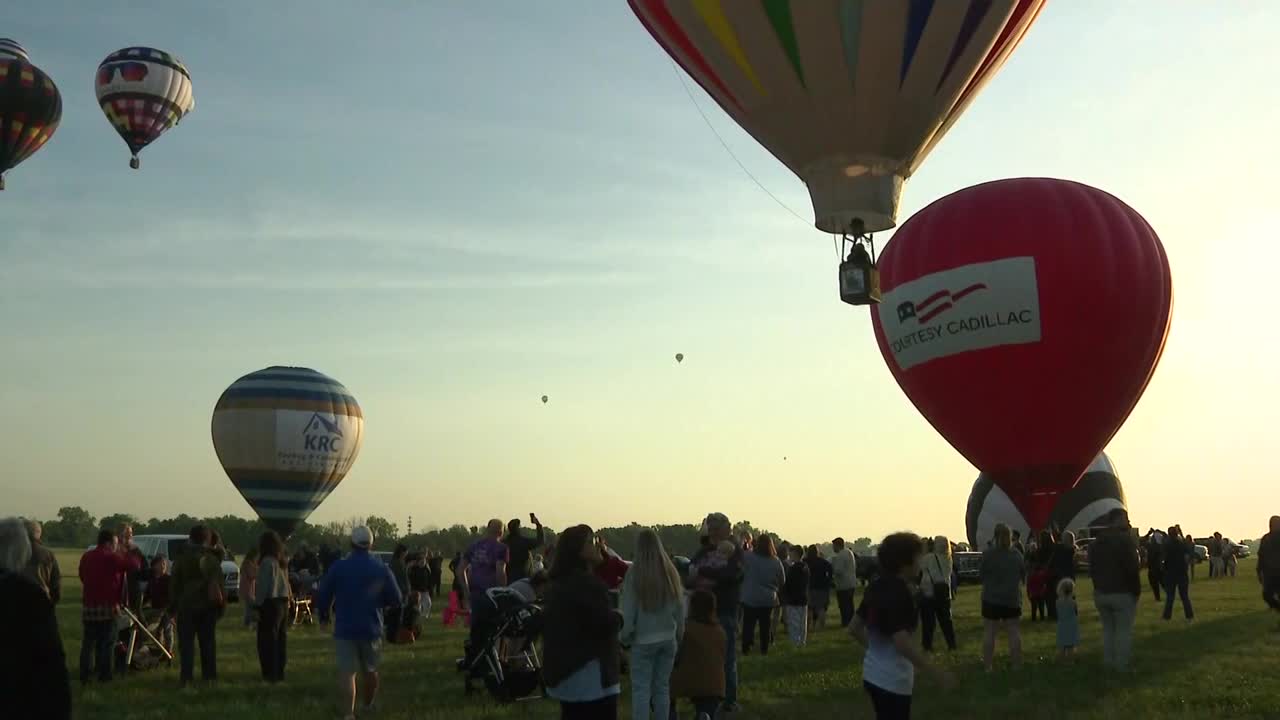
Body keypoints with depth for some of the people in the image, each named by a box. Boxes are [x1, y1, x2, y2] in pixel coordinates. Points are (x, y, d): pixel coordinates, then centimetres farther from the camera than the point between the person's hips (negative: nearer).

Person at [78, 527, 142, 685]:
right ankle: (104, 675, 3)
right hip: (107, 607, -6)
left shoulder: (86, 557, 11)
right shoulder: (112, 558, -12)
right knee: (106, 643, 2)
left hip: (89, 605, 6)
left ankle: (84, 676, 9)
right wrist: (123, 553, 6)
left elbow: (82, 577, 22)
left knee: (88, 643, 10)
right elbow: (135, 564, -9)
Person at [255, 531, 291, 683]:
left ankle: (270, 673, -3)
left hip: (270, 603, -8)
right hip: (283, 602, 8)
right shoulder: (282, 562, 12)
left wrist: (256, 602, -7)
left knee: (267, 641, -3)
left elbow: (263, 586, -15)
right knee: (280, 639, 12)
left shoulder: (267, 562, -14)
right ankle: (279, 672, 16)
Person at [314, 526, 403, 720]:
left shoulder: (338, 567, -8)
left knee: (347, 673, -7)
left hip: (345, 629, -2)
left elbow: (321, 598, -4)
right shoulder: (381, 568, -2)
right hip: (372, 629, 3)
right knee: (369, 670, 21)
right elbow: (395, 599, 2)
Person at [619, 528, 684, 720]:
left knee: (641, 689, 2)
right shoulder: (670, 572, -2)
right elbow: (680, 609, 4)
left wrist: (625, 637, 7)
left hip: (643, 640, -4)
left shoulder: (634, 573, -14)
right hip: (668, 639, 4)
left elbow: (628, 611, -9)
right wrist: (679, 636, 16)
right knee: (662, 687, 13)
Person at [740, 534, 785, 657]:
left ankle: (746, 648, 9)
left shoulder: (748, 557, -15)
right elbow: (782, 581, 3)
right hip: (769, 599, 2)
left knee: (748, 624, 9)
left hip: (750, 598, -2)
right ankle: (764, 649, 17)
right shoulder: (776, 562, -7)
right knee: (765, 625, 13)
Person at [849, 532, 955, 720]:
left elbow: (854, 628, 13)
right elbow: (902, 642, -28)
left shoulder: (876, 587, 6)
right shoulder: (899, 593, -21)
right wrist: (937, 672, -23)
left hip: (873, 675, 9)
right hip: (892, 681, -9)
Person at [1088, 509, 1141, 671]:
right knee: (1124, 630, 0)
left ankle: (1108, 664, 16)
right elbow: (1132, 568, -18)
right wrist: (1137, 590, -8)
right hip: (1122, 593, -7)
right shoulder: (1125, 539, -13)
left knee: (1108, 629, 15)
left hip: (1100, 593, 7)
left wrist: (1099, 586, 15)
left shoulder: (1096, 542, 11)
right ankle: (1122, 666, 0)